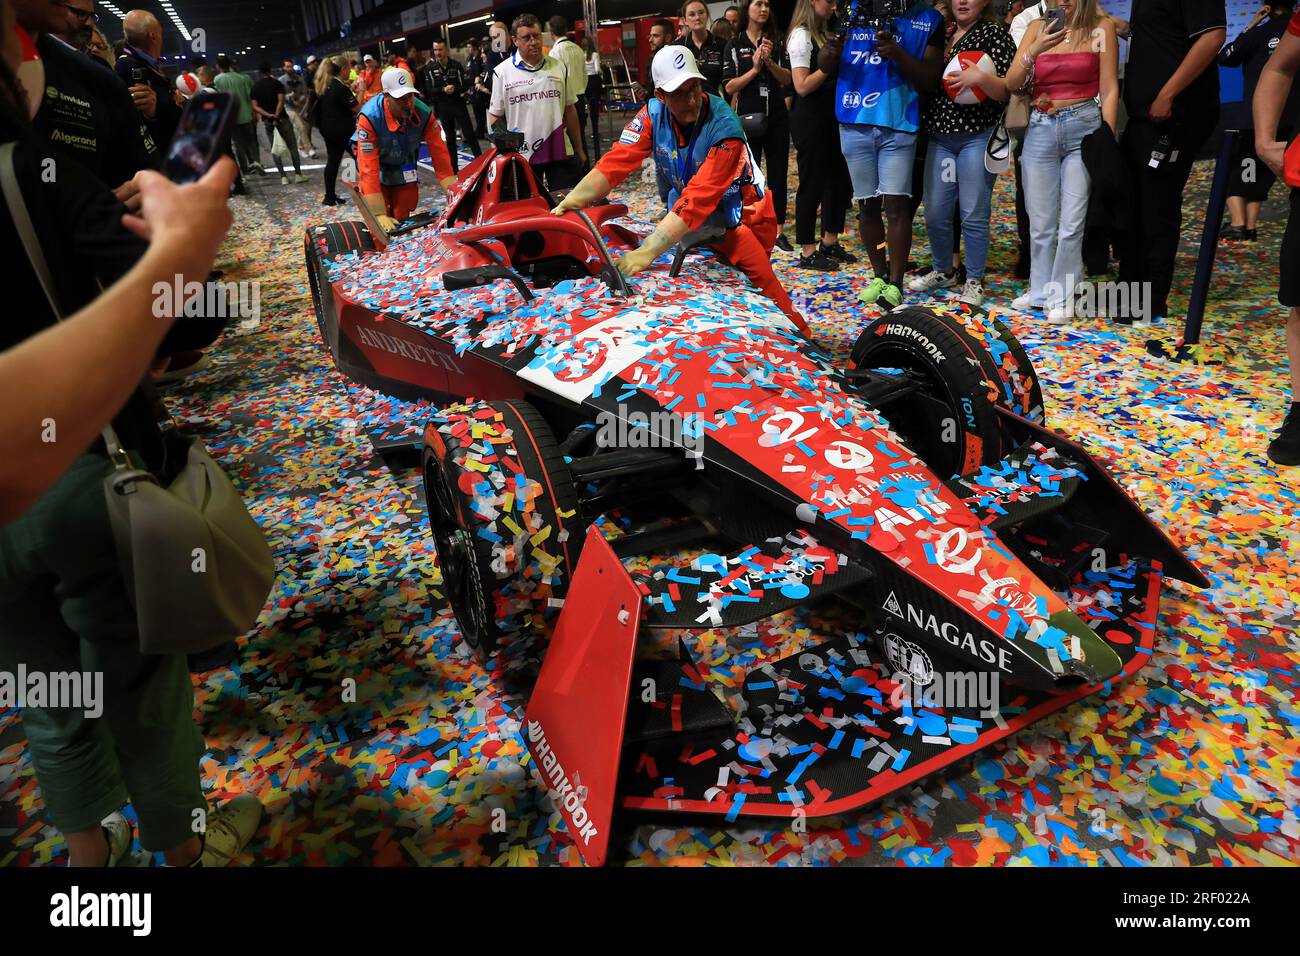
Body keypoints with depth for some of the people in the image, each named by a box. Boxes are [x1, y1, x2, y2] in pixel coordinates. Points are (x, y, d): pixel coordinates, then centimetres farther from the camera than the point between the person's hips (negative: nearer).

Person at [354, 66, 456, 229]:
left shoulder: (424, 113, -26)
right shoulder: (370, 117, -35)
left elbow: (439, 153, -18)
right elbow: (369, 168, -34)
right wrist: (379, 214, -36)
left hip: (405, 171, 3)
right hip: (377, 169, -3)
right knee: (383, 226, -6)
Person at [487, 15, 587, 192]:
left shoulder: (558, 67, 7)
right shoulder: (502, 72, -1)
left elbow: (570, 109, 12)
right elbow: (495, 116, 3)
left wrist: (579, 149, 12)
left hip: (560, 152, 2)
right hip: (522, 155, -2)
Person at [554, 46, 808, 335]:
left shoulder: (724, 127, -27)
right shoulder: (653, 115, -11)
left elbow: (698, 199, -35)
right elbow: (616, 162, -17)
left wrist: (646, 251, -43)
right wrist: (568, 203, -32)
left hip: (737, 221, -4)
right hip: (690, 224, 5)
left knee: (764, 293, -9)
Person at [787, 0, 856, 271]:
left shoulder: (824, 35, 15)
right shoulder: (801, 35, -10)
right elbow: (802, 86, -18)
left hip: (829, 117, 9)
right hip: (809, 119, -9)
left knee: (840, 179, 11)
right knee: (812, 183, -3)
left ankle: (829, 243, 24)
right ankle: (808, 252, 7)